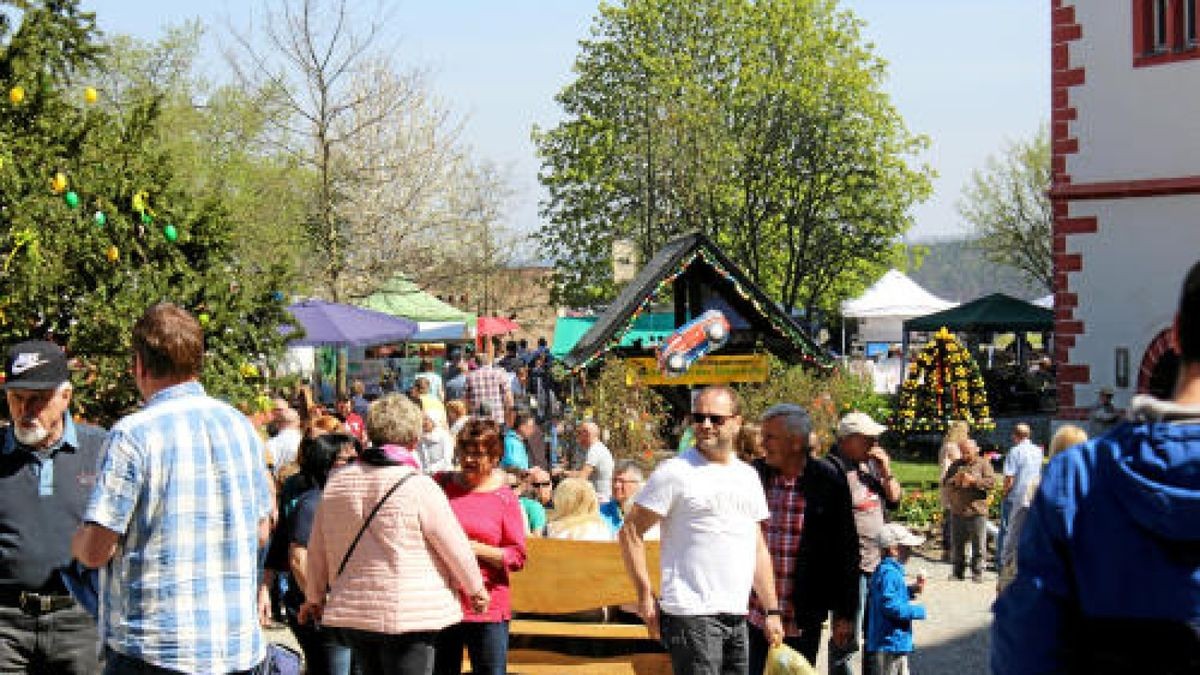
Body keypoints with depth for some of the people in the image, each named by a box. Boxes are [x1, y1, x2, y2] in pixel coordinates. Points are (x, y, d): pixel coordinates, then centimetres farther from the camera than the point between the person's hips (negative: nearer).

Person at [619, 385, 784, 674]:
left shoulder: (748, 477, 16)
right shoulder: (675, 472, -5)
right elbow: (631, 531, -6)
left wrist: (772, 611, 16)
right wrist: (646, 595, -11)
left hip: (737, 618, 7)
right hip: (692, 615, -7)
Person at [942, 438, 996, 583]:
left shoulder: (983, 464, 3)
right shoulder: (956, 465, 14)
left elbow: (991, 482, -8)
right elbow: (944, 482, 12)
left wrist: (973, 480, -17)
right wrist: (954, 481, -8)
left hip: (977, 512, -4)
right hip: (957, 511, 4)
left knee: (978, 545, -1)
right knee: (957, 544, 8)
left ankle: (977, 572, 6)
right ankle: (957, 572, 17)